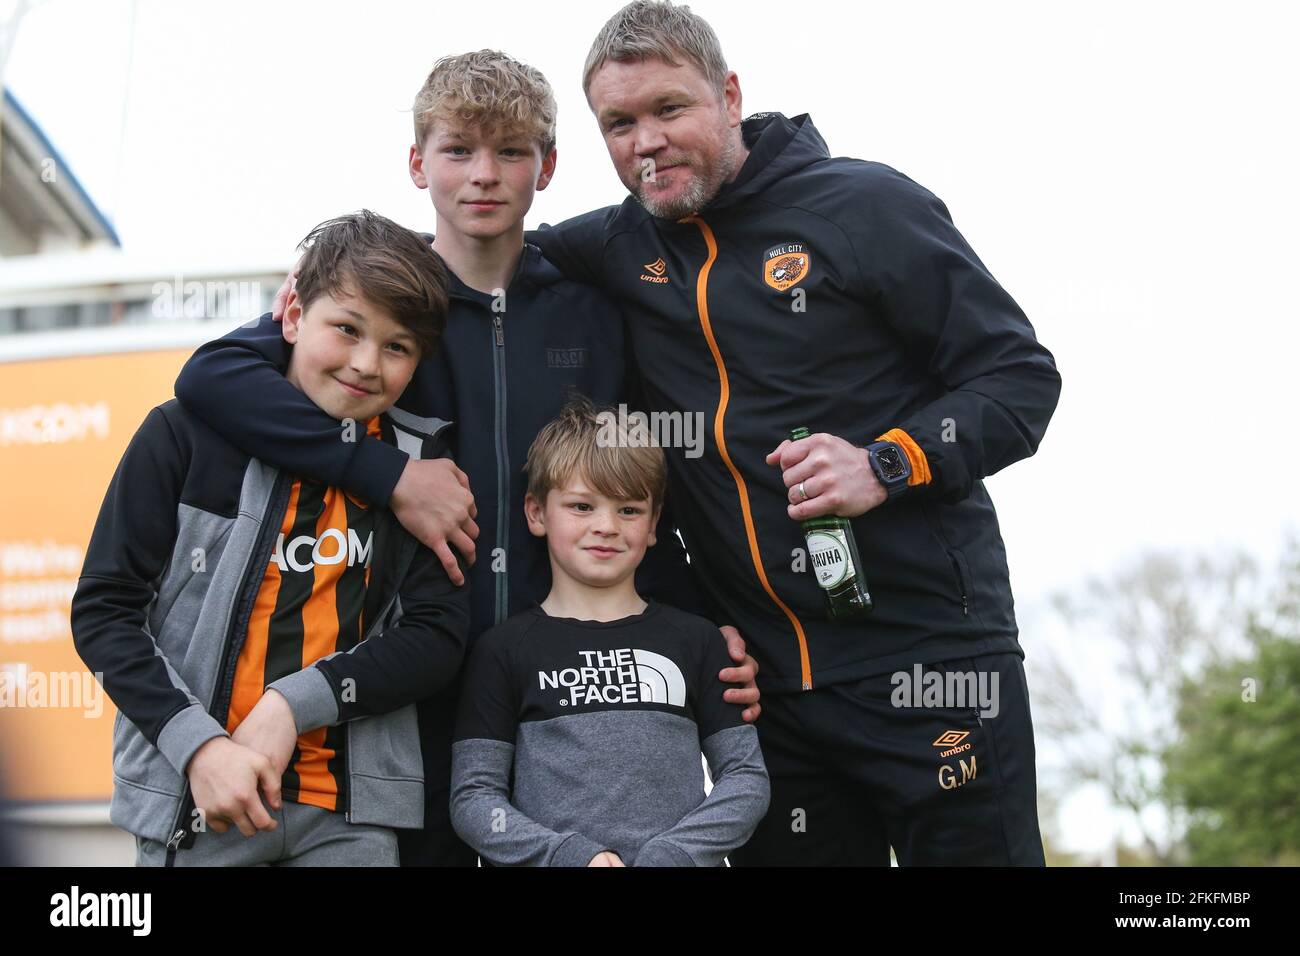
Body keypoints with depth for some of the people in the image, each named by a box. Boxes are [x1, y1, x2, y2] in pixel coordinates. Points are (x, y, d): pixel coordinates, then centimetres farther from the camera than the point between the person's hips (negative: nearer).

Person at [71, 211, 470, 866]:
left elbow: (438, 637, 0)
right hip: (191, 794, -2)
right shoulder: (187, 434, -1)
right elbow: (102, 610, -3)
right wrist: (198, 745, -14)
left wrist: (293, 702, -12)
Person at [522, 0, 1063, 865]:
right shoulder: (622, 249, 9)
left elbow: (1022, 375, -4)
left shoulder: (865, 206, -4)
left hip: (930, 658, -4)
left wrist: (890, 463, -18)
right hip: (765, 685, 4)